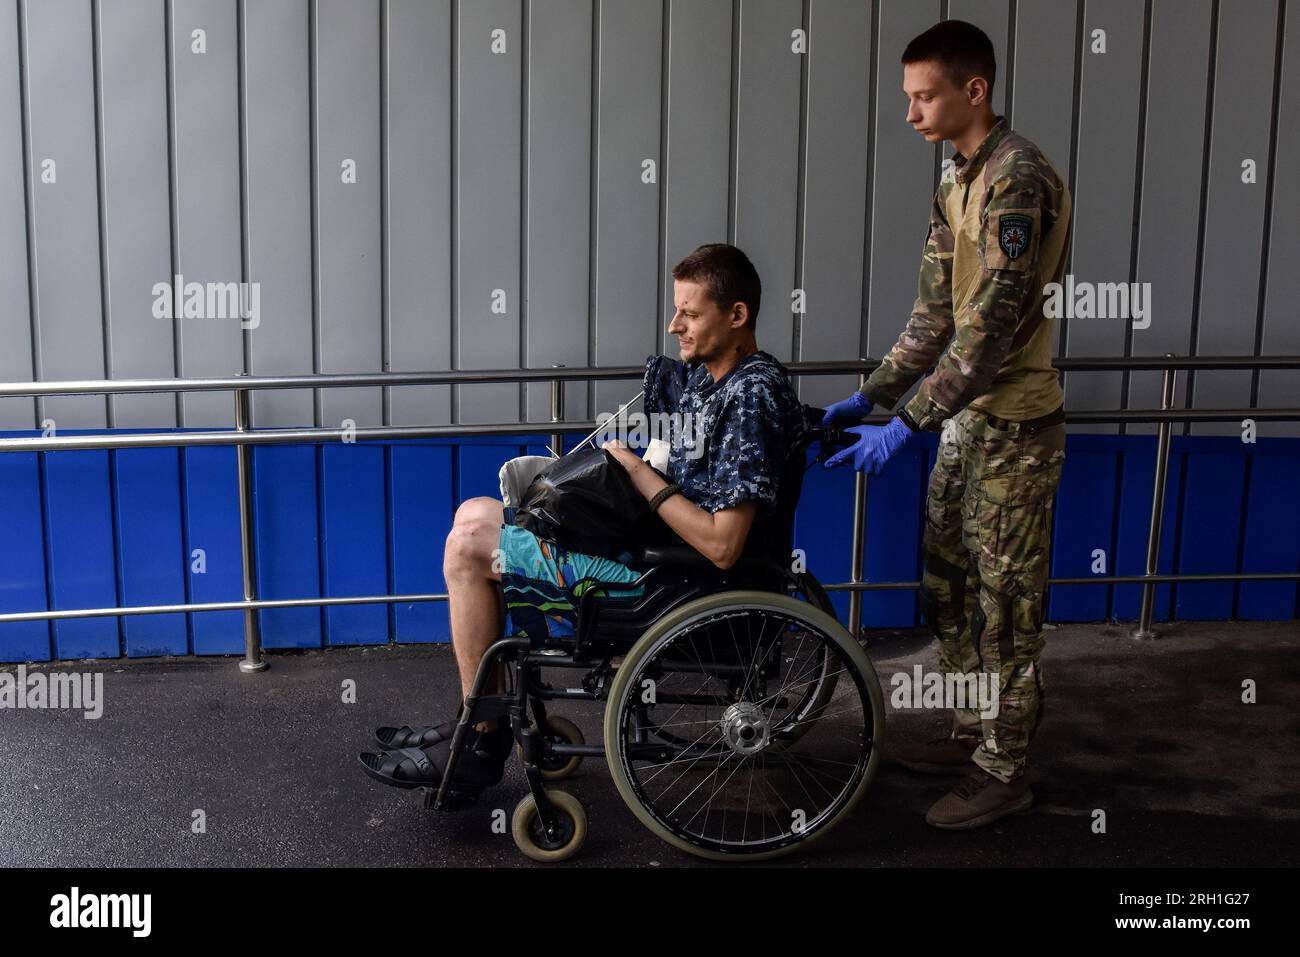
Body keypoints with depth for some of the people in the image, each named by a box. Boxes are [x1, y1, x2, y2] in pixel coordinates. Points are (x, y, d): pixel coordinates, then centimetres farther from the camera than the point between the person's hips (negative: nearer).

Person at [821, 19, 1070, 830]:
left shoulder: (1018, 176, -19)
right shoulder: (960, 183, 11)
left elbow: (991, 326, -25)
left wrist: (906, 426, -25)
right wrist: (869, 395, 8)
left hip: (1014, 426, -9)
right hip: (968, 416, 9)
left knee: (1005, 604, 1)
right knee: (949, 586, 16)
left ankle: (1005, 773, 14)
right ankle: (973, 734, 31)